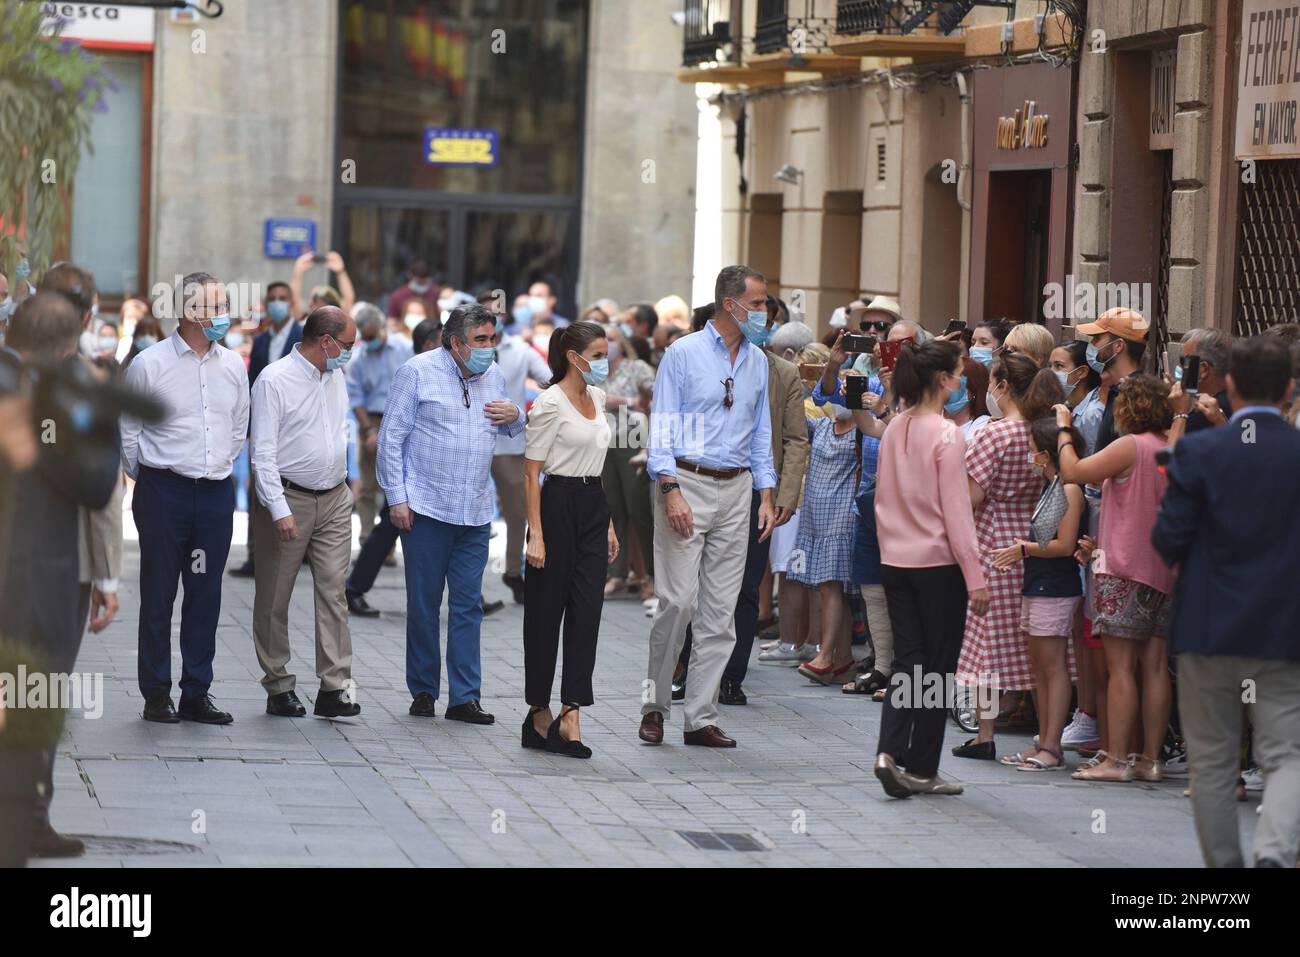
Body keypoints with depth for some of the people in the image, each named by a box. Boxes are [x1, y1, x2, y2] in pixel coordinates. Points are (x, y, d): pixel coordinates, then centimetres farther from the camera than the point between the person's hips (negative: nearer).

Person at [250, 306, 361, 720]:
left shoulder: (336, 375, 10)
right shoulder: (275, 380, -11)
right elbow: (262, 452, -14)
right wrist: (279, 510, -20)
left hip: (335, 500, 6)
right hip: (288, 499, -6)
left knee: (333, 590, -4)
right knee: (274, 598, 2)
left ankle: (334, 687, -7)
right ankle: (279, 687, 10)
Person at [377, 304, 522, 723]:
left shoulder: (494, 375, 12)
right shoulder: (418, 372, -4)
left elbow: (511, 429, 26)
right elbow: (391, 437, -4)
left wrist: (515, 416, 2)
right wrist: (396, 498, -8)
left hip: (475, 514, 4)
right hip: (426, 510, -4)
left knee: (467, 606, 2)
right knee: (423, 605, 3)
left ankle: (464, 698, 3)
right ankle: (423, 692, 13)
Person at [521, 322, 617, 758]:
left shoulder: (597, 398, 12)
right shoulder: (550, 403, -12)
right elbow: (531, 473, -12)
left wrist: (608, 524, 18)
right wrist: (536, 535, -18)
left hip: (593, 509, 7)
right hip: (558, 506, -7)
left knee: (586, 612, -3)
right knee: (546, 613, 3)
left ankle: (569, 716, -7)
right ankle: (540, 714, 14)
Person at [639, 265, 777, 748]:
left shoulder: (757, 361, 13)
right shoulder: (684, 354, -4)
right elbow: (662, 427, -7)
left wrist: (766, 493, 11)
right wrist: (671, 491, -16)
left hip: (736, 489, 5)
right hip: (687, 482, -5)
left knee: (720, 609, 3)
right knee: (679, 601, -11)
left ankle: (701, 718, 6)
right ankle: (655, 705, 5)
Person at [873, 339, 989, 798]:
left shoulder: (895, 428, 5)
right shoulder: (946, 435, -14)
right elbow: (956, 512, -14)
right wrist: (975, 579, -11)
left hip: (896, 560, 6)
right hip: (938, 563, -6)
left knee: (907, 660, 9)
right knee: (938, 667, 5)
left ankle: (890, 751, -8)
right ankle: (921, 768, 8)